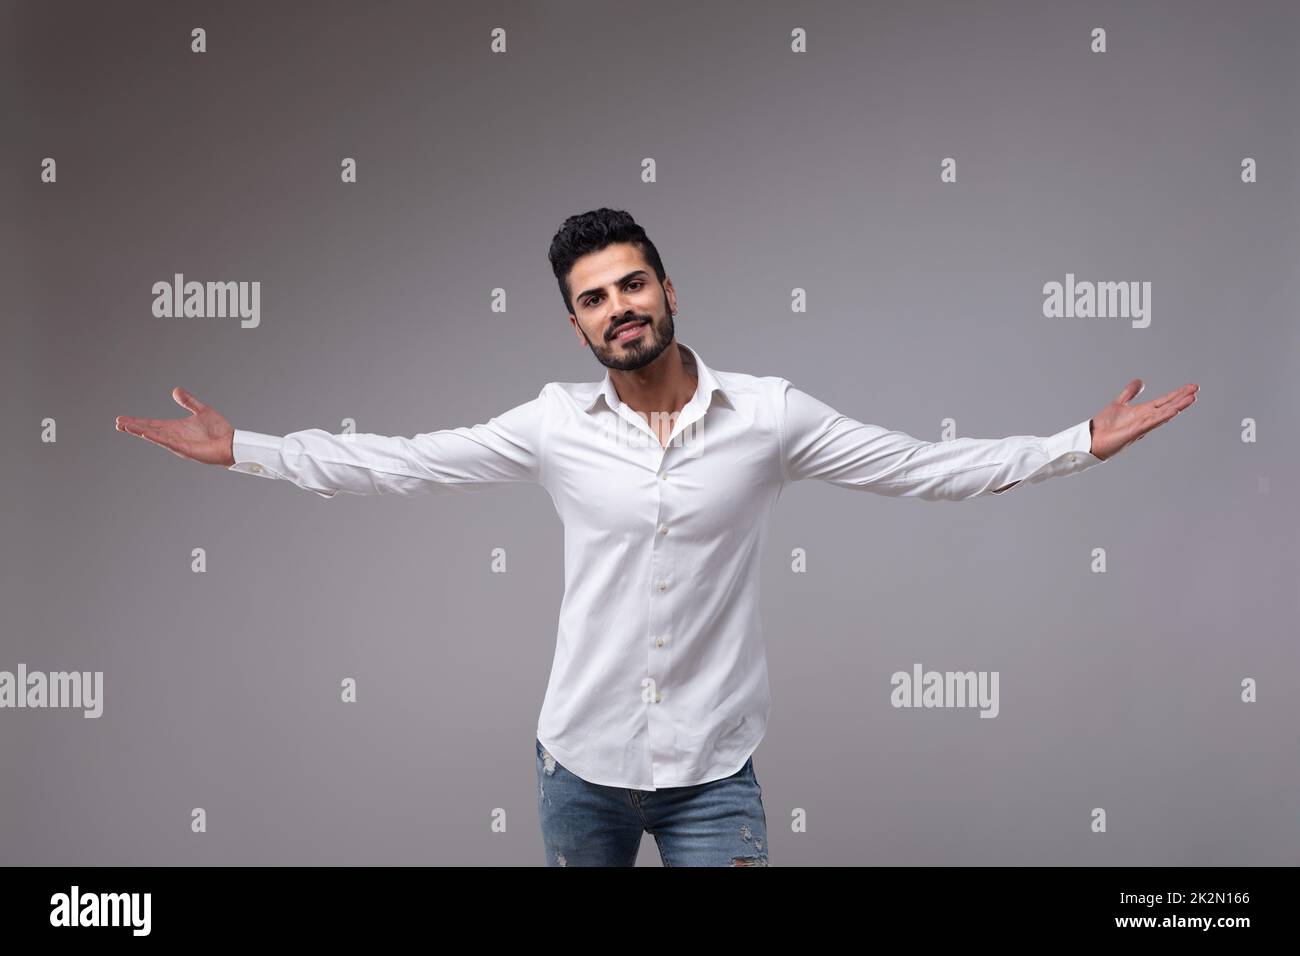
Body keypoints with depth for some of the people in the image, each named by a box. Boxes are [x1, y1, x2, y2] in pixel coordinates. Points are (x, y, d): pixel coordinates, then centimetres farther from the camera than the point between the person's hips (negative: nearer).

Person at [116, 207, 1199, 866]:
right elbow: (398, 461, 1)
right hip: (583, 758, 2)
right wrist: (240, 448, -2)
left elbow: (929, 465, -3)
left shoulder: (769, 413, -7)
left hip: (713, 768, -1)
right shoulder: (555, 424, -3)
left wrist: (1085, 443, -9)